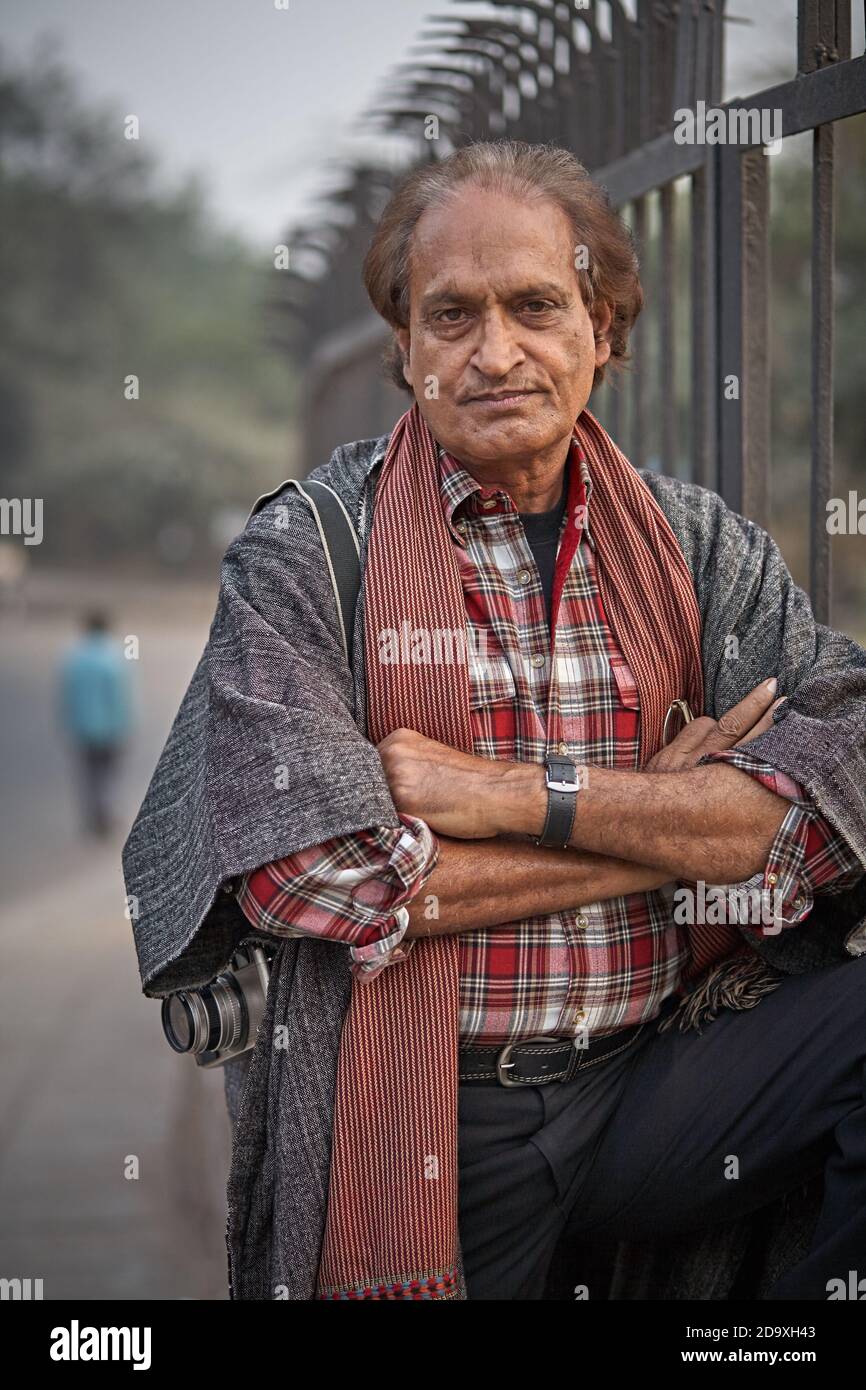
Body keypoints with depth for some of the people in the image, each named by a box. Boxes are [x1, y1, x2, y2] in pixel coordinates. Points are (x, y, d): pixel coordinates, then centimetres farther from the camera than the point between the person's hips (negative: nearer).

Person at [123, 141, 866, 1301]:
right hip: (418, 1121, -2)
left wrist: (518, 797, -18)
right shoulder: (304, 552, -2)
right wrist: (670, 811, -8)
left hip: (654, 1082, 3)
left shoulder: (698, 543, 7)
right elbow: (305, 869, -16)